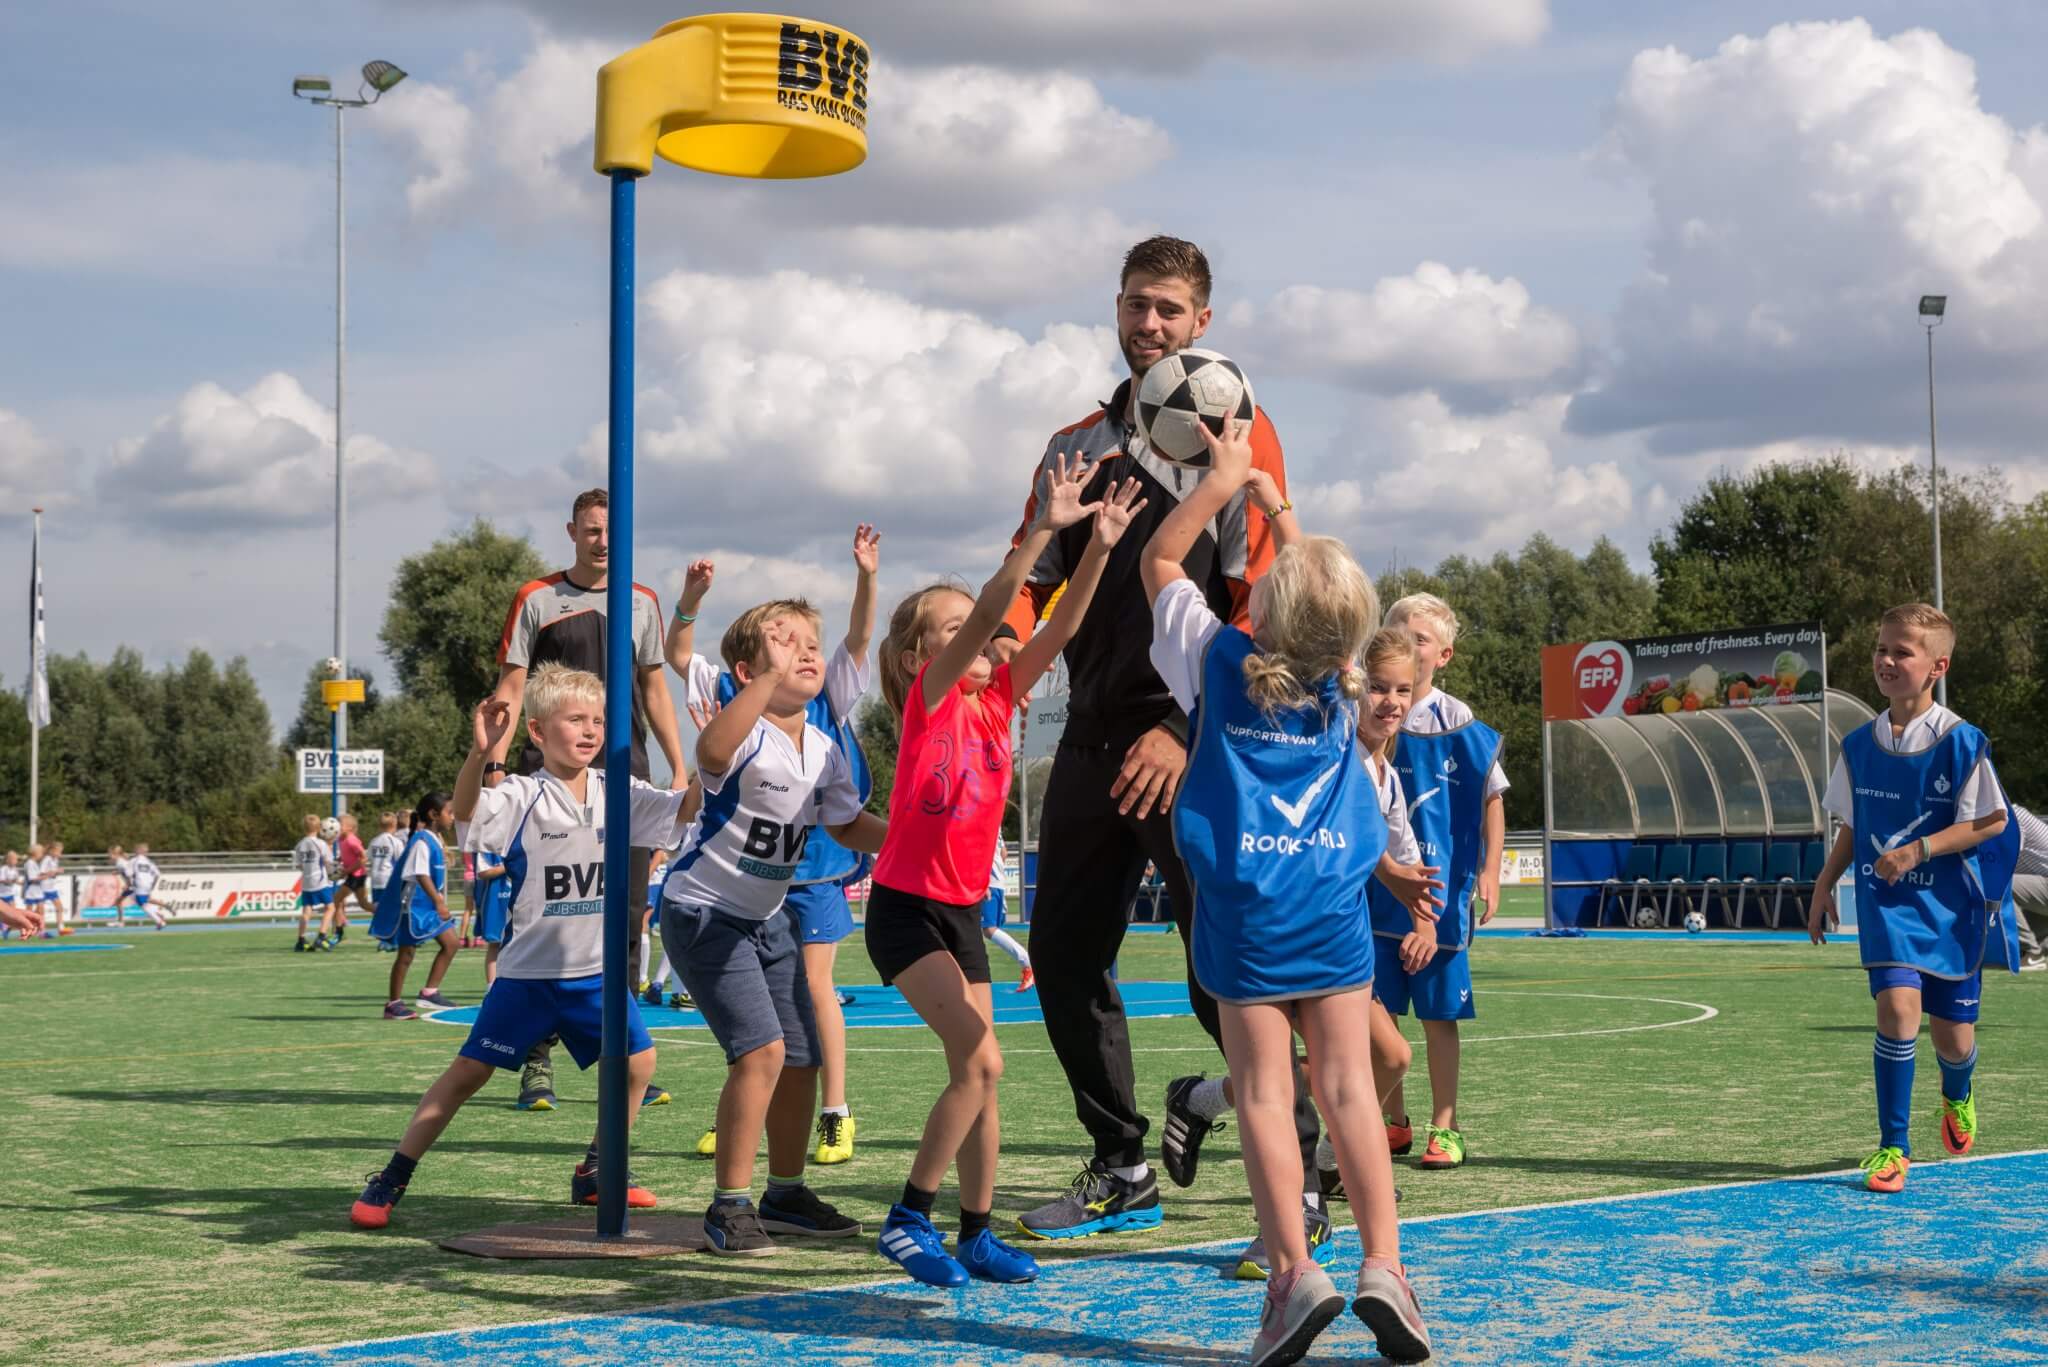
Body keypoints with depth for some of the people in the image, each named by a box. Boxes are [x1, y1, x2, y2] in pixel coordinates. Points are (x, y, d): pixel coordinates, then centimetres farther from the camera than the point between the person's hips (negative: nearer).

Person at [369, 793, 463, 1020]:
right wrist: (438, 901, -32)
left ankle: (430, 992, 8)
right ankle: (394, 1004, 4)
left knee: (450, 942, 5)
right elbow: (421, 875, -27)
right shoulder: (421, 841, -18)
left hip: (429, 905, 9)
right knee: (406, 953, -3)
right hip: (413, 904, -9)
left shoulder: (435, 840, 12)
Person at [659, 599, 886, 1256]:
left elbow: (849, 826, 17)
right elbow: (712, 751, -48)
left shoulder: (825, 751, 2)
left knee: (801, 1055, 10)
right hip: (702, 911, -8)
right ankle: (731, 1205, -8)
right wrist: (772, 677, -55)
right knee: (761, 1048, -19)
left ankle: (786, 1193, 28)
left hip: (767, 917, 8)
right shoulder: (746, 734, -22)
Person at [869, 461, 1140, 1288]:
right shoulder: (928, 700, -10)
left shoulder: (996, 700, 6)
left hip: (964, 912, 7)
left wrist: (1098, 545, -14)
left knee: (977, 1074, 8)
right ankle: (908, 1220, -9)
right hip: (904, 908, -7)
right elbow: (988, 611, -23)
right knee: (980, 1061, -18)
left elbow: (1059, 630, -3)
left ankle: (977, 1233, 17)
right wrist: (1044, 528, -31)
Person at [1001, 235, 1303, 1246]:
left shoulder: (1234, 432, 0)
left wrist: (1188, 727, -17)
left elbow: (1257, 600, -7)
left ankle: (1298, 1176, 3)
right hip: (1092, 739, 6)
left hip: (1190, 743, -6)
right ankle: (1123, 1171, 21)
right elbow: (1034, 580, 16)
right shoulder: (1076, 447, 18)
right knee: (1064, 957, 7)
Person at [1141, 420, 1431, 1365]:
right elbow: (1318, 592, 27)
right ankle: (1382, 1262, -4)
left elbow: (1160, 559, 14)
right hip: (1334, 905, 2)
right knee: (1349, 1087, 3)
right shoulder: (1342, 683, 6)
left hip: (1244, 911, -2)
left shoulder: (1217, 659, -2)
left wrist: (1224, 477, 20)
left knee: (1264, 1092, -3)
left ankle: (1293, 1270, -11)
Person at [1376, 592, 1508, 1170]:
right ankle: (1395, 1123, 18)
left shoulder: (1459, 723, -3)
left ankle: (1444, 1126, 9)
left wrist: (1488, 873, -5)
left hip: (1441, 889, -3)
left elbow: (1492, 799, 1)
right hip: (1378, 886, 3)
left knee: (1439, 1013, 0)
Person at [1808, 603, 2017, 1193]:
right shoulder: (1859, 746, 3)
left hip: (1951, 905, -2)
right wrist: (1823, 887, 9)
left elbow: (1992, 821, -9)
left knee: (1953, 1037, 7)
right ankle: (1893, 1146, -9)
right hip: (1887, 904, 2)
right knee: (1898, 1007, -19)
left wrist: (1918, 850, -18)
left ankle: (1957, 1096, 44)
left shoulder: (1960, 742, -11)